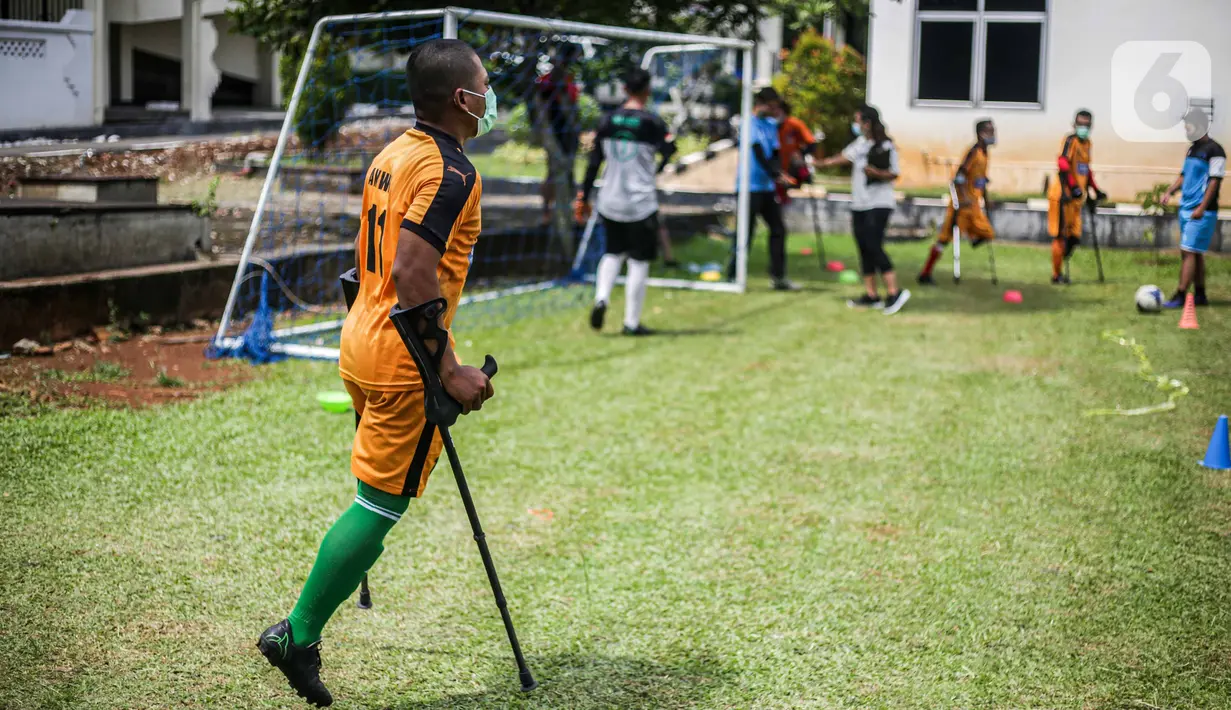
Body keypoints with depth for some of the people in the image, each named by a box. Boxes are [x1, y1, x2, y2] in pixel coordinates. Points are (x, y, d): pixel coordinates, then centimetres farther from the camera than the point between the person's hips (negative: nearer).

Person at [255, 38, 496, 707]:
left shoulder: (390, 155, 12)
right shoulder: (451, 171, -16)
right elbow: (413, 271, -26)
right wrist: (448, 369, -23)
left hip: (361, 343, 9)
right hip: (406, 359, -9)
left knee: (377, 496, 20)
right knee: (381, 504, 0)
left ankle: (301, 630, 24)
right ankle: (298, 635, 5)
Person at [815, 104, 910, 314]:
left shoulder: (886, 146, -11)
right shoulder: (860, 143, 11)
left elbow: (894, 174, -10)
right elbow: (845, 157, 19)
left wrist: (877, 173, -27)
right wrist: (819, 164, 18)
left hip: (879, 204, -8)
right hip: (859, 204, 8)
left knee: (874, 247, -16)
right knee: (864, 249, 8)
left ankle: (894, 292, -15)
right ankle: (871, 295, 13)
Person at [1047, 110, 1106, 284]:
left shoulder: (1087, 144, 17)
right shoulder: (1071, 141, -11)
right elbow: (1063, 165, -21)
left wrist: (1094, 190, 26)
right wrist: (1072, 187, -27)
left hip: (1076, 196, 9)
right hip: (1063, 194, -9)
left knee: (1074, 237, 7)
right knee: (1060, 235, -5)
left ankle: (1058, 271, 15)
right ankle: (1056, 275, 2)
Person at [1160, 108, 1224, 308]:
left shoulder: (1214, 150, -11)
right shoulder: (1192, 149, 15)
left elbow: (1214, 181, -16)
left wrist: (1201, 208, -21)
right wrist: (1170, 191, 6)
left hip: (1202, 212, -9)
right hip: (1186, 209, 9)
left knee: (1189, 252, -12)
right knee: (1196, 253, 12)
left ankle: (1180, 297, -13)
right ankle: (1200, 295, 19)